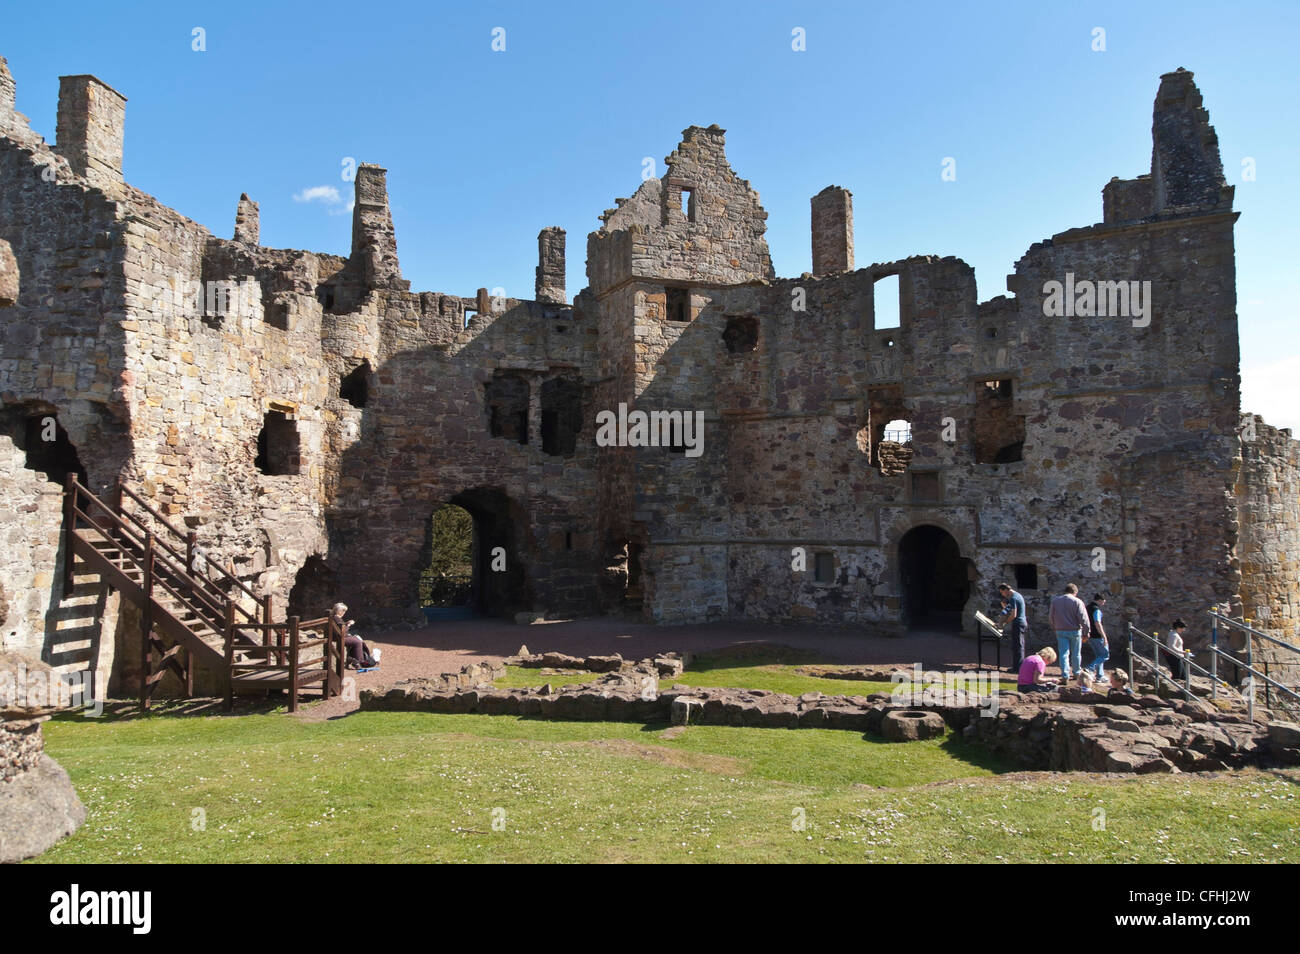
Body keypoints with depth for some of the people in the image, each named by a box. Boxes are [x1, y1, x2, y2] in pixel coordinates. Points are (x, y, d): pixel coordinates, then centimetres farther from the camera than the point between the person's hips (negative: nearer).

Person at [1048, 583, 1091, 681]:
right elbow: (1083, 618, -11)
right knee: (1076, 653, 14)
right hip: (1074, 631, -2)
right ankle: (1076, 672, 28)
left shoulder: (1055, 600, 4)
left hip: (1060, 631, 2)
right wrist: (1086, 632, -4)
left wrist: (1054, 627, 20)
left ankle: (1065, 675, -6)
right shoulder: (1077, 602, -8)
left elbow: (1050, 617, 9)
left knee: (1064, 653, 2)